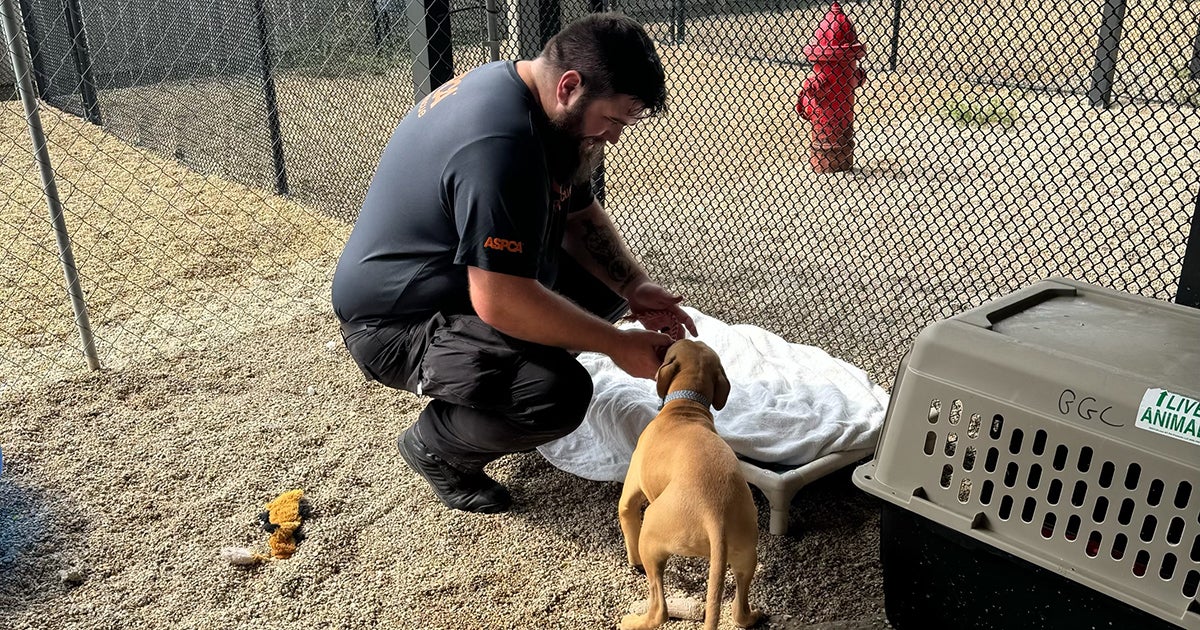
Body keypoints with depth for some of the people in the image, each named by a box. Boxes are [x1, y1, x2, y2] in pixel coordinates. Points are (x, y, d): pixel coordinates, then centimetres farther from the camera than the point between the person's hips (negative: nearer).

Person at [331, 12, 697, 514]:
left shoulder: (524, 95, 0)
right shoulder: (498, 141, -32)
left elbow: (579, 214, 9)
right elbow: (499, 302, -34)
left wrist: (635, 288, -7)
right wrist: (617, 345, -23)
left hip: (463, 280, 10)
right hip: (396, 323, -10)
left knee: (604, 288, 5)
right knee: (559, 392, -28)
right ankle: (434, 447, 0)